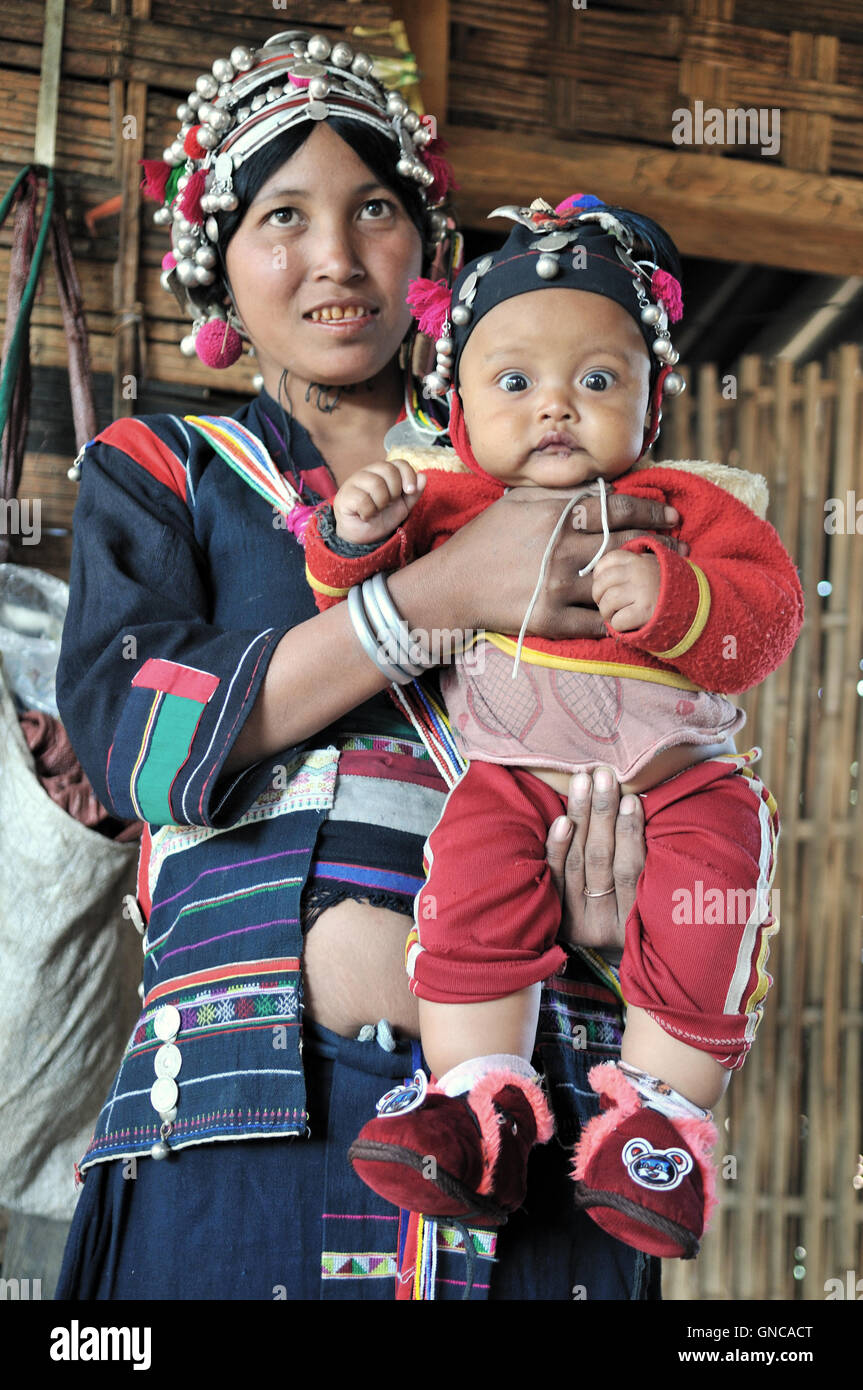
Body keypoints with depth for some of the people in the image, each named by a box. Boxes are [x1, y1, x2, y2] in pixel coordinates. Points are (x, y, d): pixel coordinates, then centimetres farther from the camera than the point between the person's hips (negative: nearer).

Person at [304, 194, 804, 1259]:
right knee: (470, 881, -25)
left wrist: (669, 598, -24)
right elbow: (359, 608, 13)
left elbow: (768, 617, -5)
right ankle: (483, 1103, -15)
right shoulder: (453, 505, 10)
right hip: (513, 775, 1)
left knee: (705, 903, -25)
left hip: (678, 773, -1)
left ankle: (662, 1113, -9)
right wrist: (357, 535, -10)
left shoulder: (687, 507, 5)